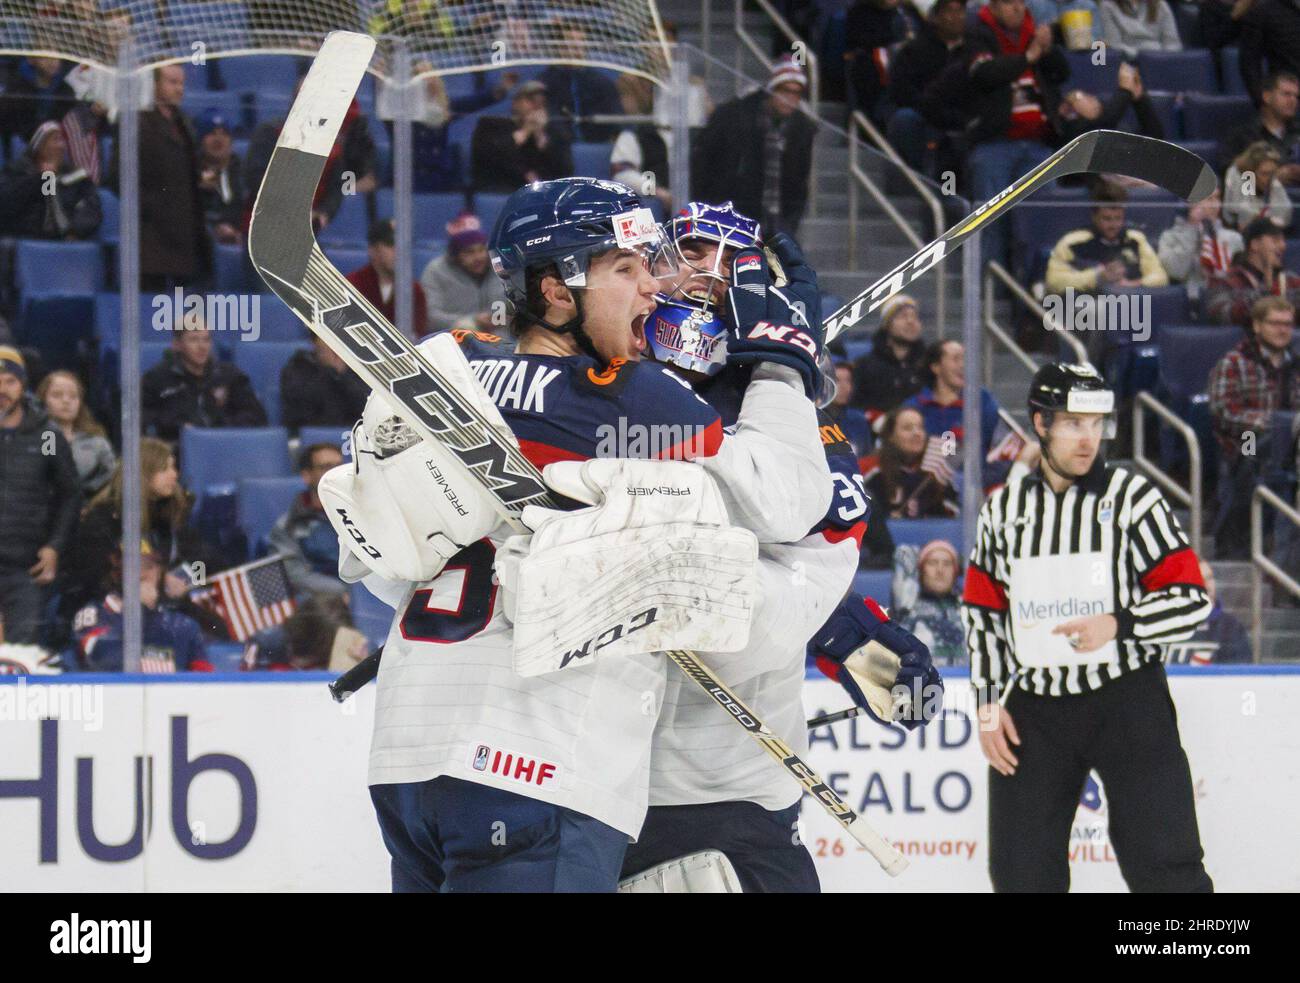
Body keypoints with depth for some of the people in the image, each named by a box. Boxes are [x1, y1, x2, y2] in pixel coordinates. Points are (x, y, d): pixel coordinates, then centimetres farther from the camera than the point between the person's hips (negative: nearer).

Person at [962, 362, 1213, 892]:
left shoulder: (1132, 498, -4)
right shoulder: (1003, 509, 7)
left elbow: (1191, 600, -8)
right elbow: (982, 613, 13)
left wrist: (1119, 625, -23)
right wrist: (989, 703, 6)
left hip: (1128, 703, -3)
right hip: (1034, 709, 3)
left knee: (1164, 866, -9)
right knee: (1021, 870, 4)